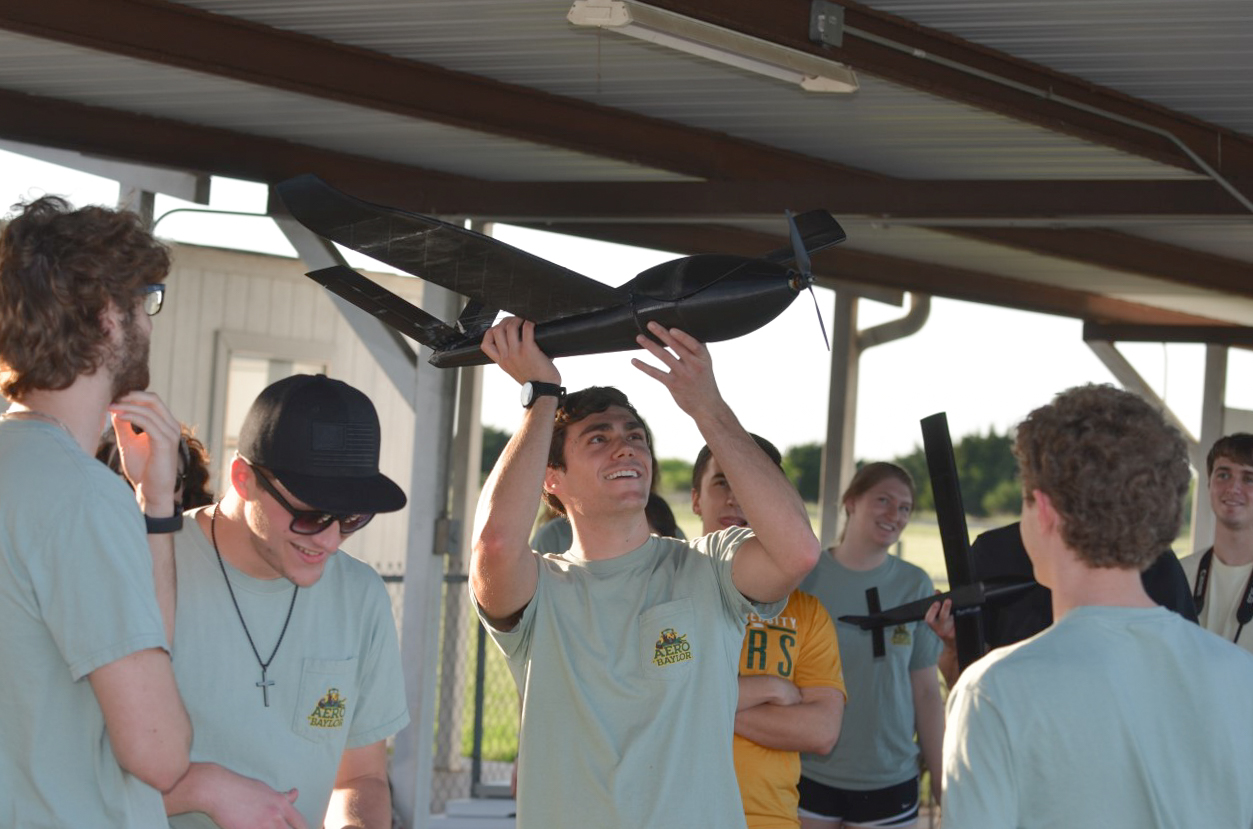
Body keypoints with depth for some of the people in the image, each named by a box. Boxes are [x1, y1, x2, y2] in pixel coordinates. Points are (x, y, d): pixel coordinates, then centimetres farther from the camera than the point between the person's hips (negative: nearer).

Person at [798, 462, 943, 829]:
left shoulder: (914, 585, 2)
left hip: (891, 781, 1)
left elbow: (926, 692, 6)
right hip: (810, 776, -1)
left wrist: (941, 779, 4)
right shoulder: (805, 576, -3)